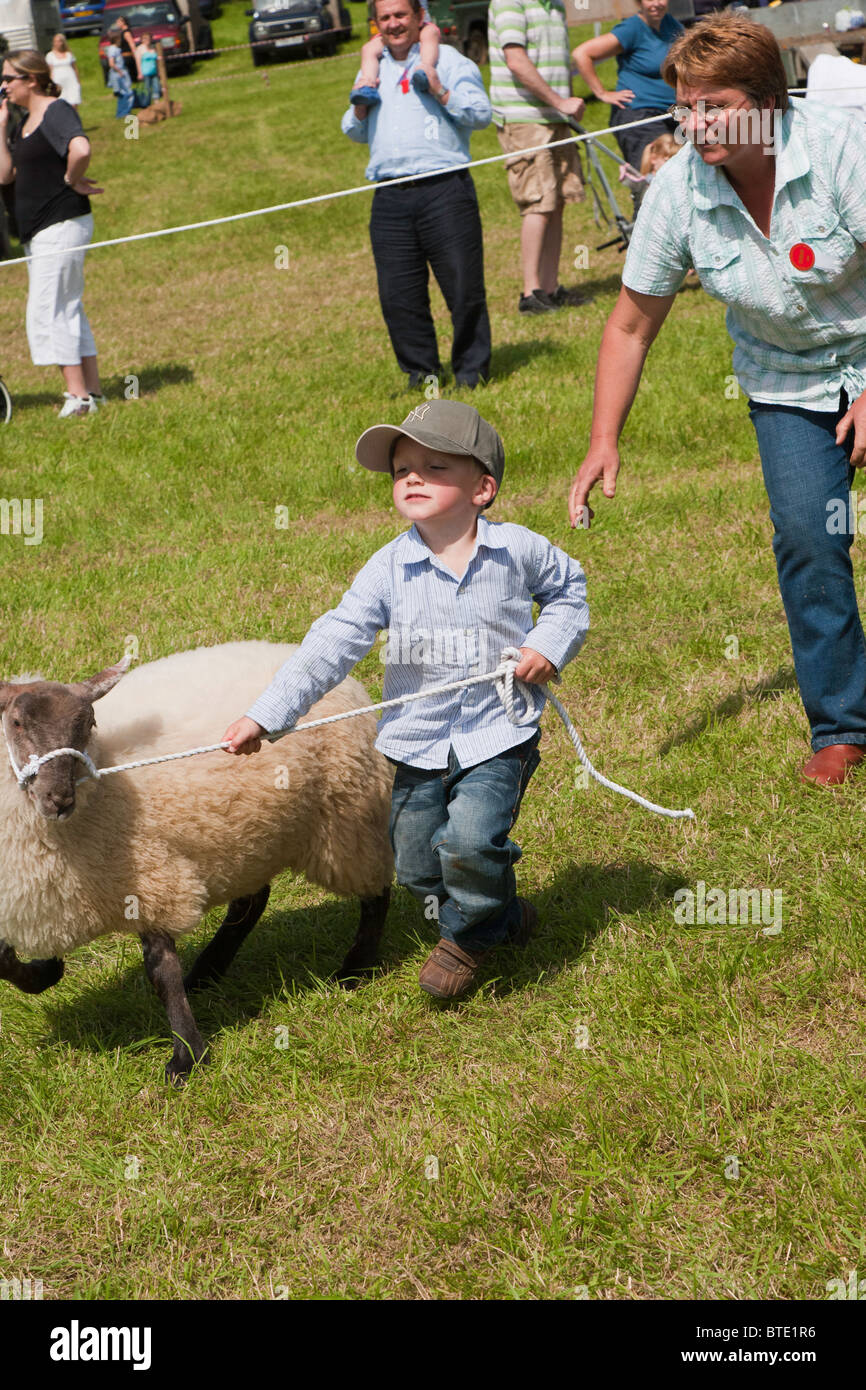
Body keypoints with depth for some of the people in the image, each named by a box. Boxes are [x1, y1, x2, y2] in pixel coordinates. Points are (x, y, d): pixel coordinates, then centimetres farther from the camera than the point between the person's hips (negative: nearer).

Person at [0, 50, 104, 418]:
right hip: (38, 229, 10)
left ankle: (78, 394, -9)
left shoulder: (57, 112, -13)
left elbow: (81, 149, -33)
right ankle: (91, 390, 16)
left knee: (47, 310, -10)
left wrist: (71, 180, -17)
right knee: (67, 310, 12)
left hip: (62, 225, -10)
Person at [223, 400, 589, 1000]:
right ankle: (503, 915, 35)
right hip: (416, 743, 3)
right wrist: (264, 716, -15)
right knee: (419, 868, 8)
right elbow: (334, 643, -9)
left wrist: (550, 643, -6)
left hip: (497, 734, -3)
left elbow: (568, 588, 14)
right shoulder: (391, 567, -6)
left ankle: (470, 933, 6)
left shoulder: (517, 550, -6)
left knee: (471, 838, -23)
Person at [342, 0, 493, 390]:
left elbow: (482, 113, -1)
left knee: (464, 287, -4)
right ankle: (421, 371, 14)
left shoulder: (448, 60, 7)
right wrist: (360, 107, 5)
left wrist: (441, 93, -13)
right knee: (397, 295, 2)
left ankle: (472, 369, 8)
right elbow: (354, 133, 26)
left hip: (444, 192, -4)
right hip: (390, 199, 4)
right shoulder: (371, 69, 22)